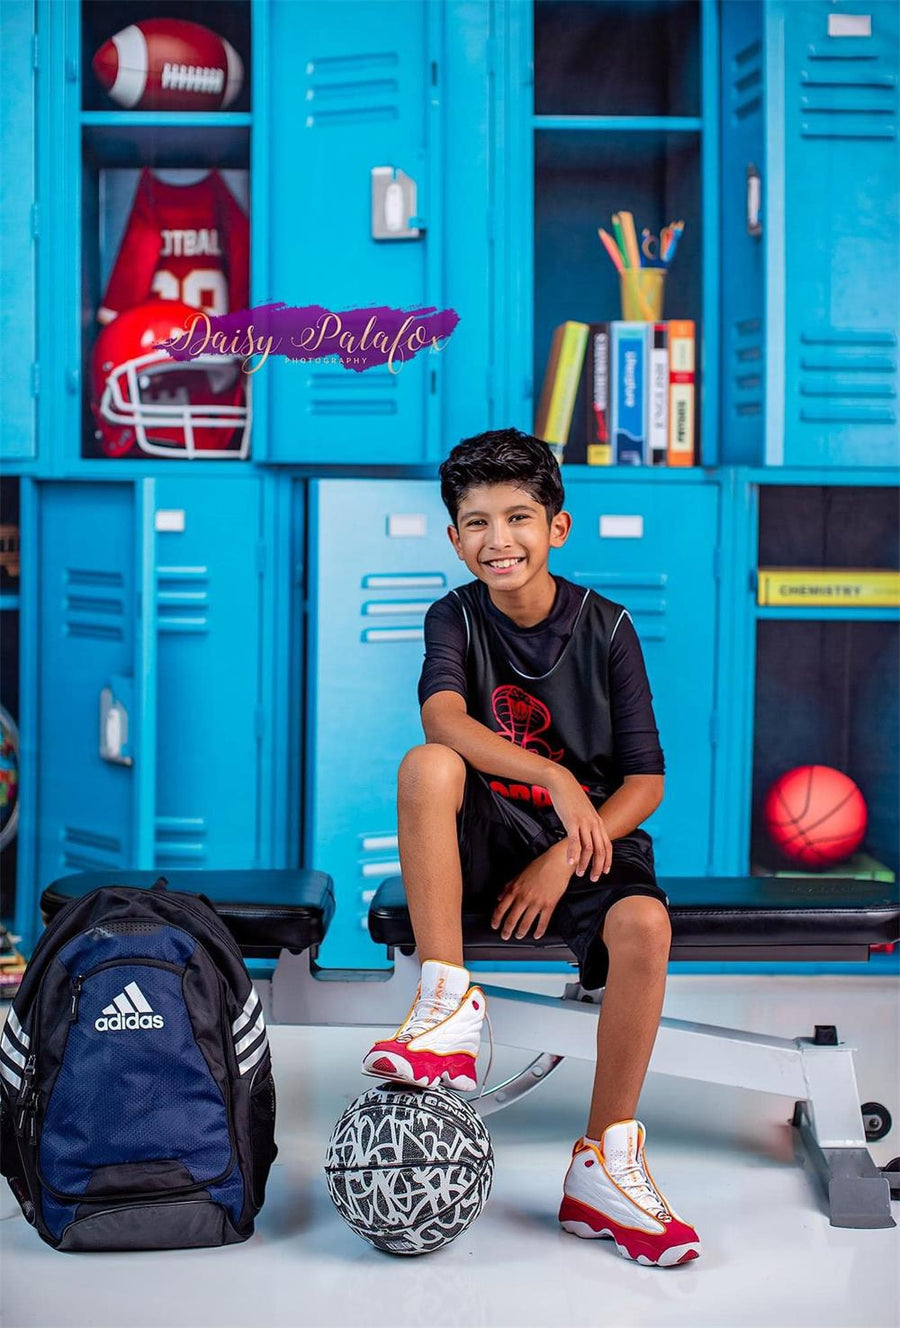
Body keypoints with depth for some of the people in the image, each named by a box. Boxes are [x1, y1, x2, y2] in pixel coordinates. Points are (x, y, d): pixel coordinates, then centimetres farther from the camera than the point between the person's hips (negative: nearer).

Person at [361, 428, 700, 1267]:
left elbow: (646, 779, -2)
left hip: (588, 843, 0)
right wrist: (555, 780, -35)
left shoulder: (605, 628, 0)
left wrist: (566, 858, -16)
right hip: (485, 846, 1)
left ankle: (604, 1166, -18)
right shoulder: (456, 619, 1)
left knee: (643, 923, -32)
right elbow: (445, 718, -22)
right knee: (428, 764, -30)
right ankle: (447, 1008, -31)